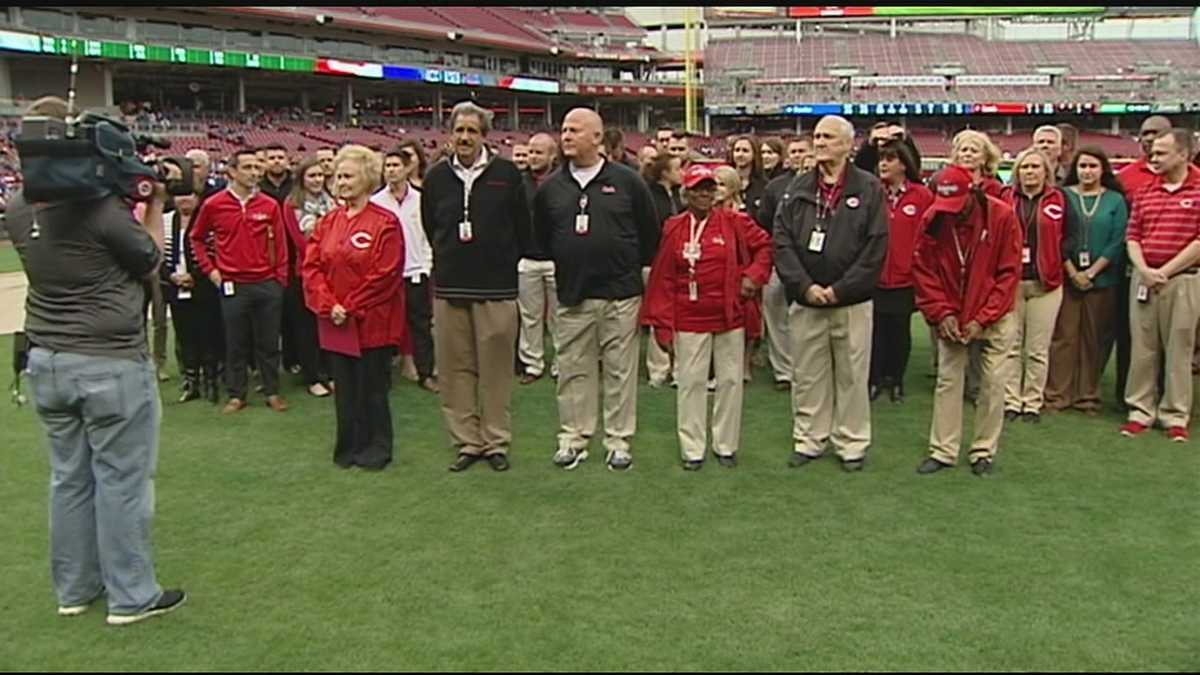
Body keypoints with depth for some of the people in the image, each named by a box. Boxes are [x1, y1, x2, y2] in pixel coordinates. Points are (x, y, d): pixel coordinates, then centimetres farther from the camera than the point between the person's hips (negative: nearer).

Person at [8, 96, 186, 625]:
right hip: (111, 362, -7)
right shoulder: (101, 206, -18)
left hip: (46, 361, 7)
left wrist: (131, 200, 11)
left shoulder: (18, 211, 3)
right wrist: (155, 205, 5)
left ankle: (74, 589, 27)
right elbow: (149, 263, -4)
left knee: (69, 477, 16)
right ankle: (130, 597, 12)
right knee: (122, 480, 3)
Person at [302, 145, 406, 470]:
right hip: (335, 322, 5)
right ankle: (349, 446, 23)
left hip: (373, 322, -5)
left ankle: (376, 448, 17)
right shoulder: (327, 222, 9)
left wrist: (352, 308, -14)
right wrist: (329, 306, -9)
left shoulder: (386, 223, -9)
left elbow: (384, 275, -14)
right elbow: (311, 267, 4)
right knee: (344, 387, 11)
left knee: (373, 387, 3)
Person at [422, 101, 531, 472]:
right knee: (455, 369, 6)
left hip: (496, 287, -2)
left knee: (496, 368, 3)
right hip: (449, 288, 3)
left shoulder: (506, 173, -3)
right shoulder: (436, 177, 4)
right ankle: (466, 441, 17)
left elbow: (523, 228, 4)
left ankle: (496, 442, 14)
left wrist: (504, 262, 7)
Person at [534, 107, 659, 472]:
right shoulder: (551, 187, 6)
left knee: (621, 371, 4)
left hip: (621, 295, -2)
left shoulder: (626, 181, -1)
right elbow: (540, 237, 17)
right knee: (573, 370, 7)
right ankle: (572, 438, 17)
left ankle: (619, 441, 13)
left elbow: (650, 232, 6)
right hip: (572, 295, 2)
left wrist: (631, 268, 10)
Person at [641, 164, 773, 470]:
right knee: (691, 381, 4)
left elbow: (764, 245, 10)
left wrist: (754, 274, -5)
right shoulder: (672, 229, -2)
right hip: (689, 320, -1)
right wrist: (662, 324, -5)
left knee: (730, 380, 8)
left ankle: (726, 445, 21)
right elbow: (662, 278, -3)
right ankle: (693, 449, 14)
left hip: (730, 317, 1)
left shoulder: (734, 222, -1)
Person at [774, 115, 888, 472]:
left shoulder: (869, 189, -2)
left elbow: (876, 247, -7)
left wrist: (839, 289, -12)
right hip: (805, 301, 3)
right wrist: (805, 286, -10)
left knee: (852, 376, 6)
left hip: (852, 302, -2)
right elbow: (782, 242, 1)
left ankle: (851, 444, 18)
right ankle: (808, 440, 22)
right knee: (807, 376, 10)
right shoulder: (798, 189, 7)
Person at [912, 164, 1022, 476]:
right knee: (947, 380, 3)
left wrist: (983, 319, -16)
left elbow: (1008, 273, -12)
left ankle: (984, 451, 13)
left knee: (992, 384, 2)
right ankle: (942, 451, 10)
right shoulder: (932, 220, -9)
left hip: (992, 317, -2)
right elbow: (923, 271, -3)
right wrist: (941, 314, -12)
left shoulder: (1002, 217, -15)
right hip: (951, 318, 2)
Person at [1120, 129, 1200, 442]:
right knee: (1142, 347, 6)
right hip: (1143, 278, 4)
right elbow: (1132, 236, 10)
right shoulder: (1145, 192, 12)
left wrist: (1164, 271, -10)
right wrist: (1143, 269, -7)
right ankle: (1141, 410, 15)